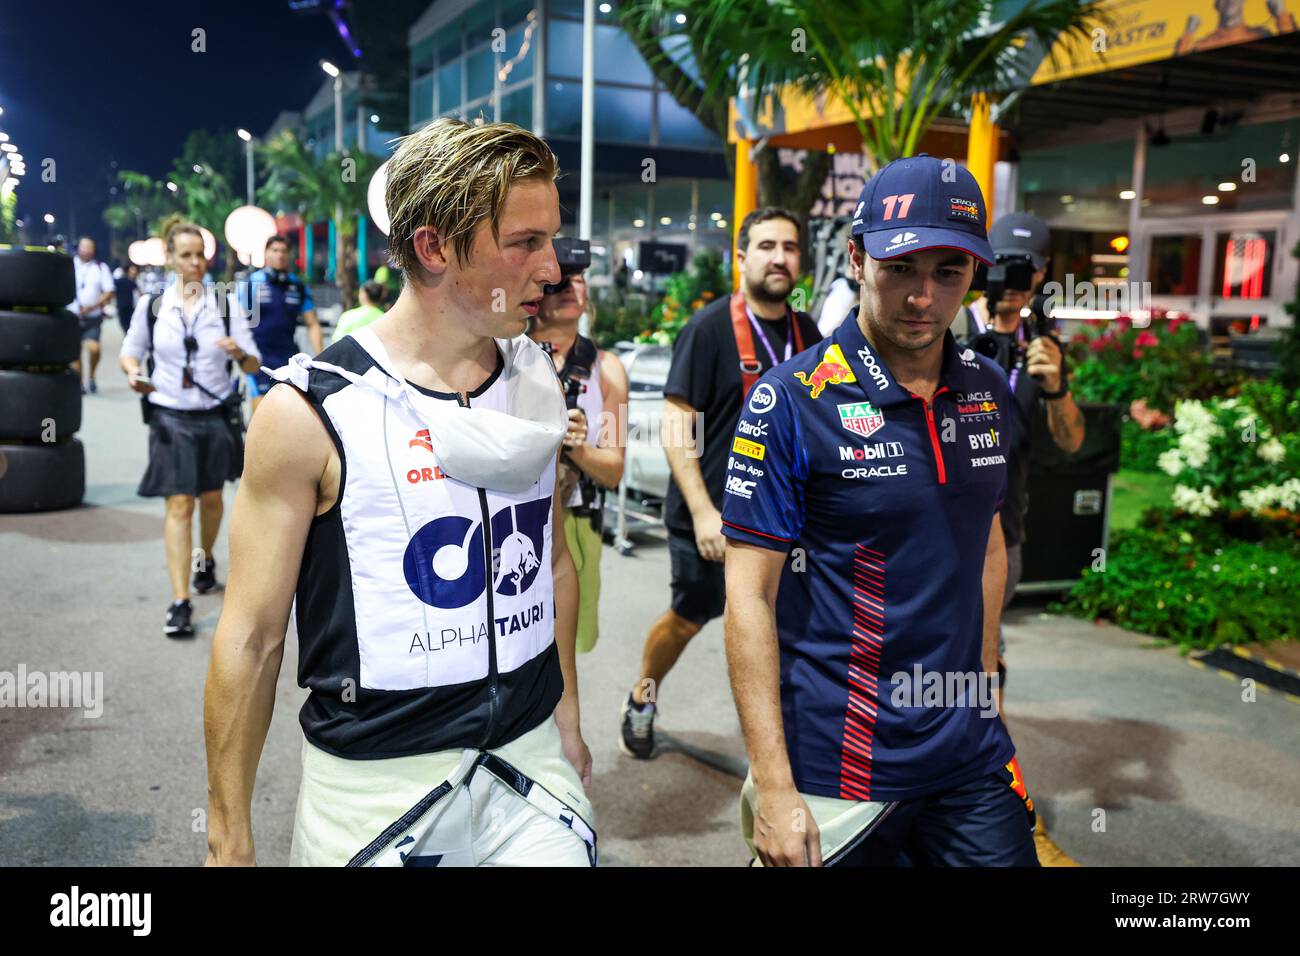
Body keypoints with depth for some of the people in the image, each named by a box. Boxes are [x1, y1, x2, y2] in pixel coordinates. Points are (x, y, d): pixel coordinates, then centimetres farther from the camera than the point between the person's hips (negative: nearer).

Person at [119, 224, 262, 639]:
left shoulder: (227, 303, -1)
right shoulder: (151, 305, -1)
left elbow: (254, 365, -2)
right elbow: (130, 352, 12)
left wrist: (240, 353, -24)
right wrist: (133, 372, -9)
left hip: (215, 415, 1)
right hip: (171, 417, -1)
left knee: (211, 498, 16)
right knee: (178, 504, -7)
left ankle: (206, 560, 45)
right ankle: (180, 602, -4)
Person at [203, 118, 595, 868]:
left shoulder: (537, 384, 0)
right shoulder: (312, 411, -14)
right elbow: (252, 637, -9)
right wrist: (229, 839, -5)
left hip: (530, 755, 4)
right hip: (373, 779, -3)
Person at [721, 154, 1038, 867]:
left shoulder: (989, 391, 3)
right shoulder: (790, 401, -13)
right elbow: (749, 597, -15)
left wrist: (983, 687, 14)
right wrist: (774, 789, -16)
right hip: (837, 770, -4)